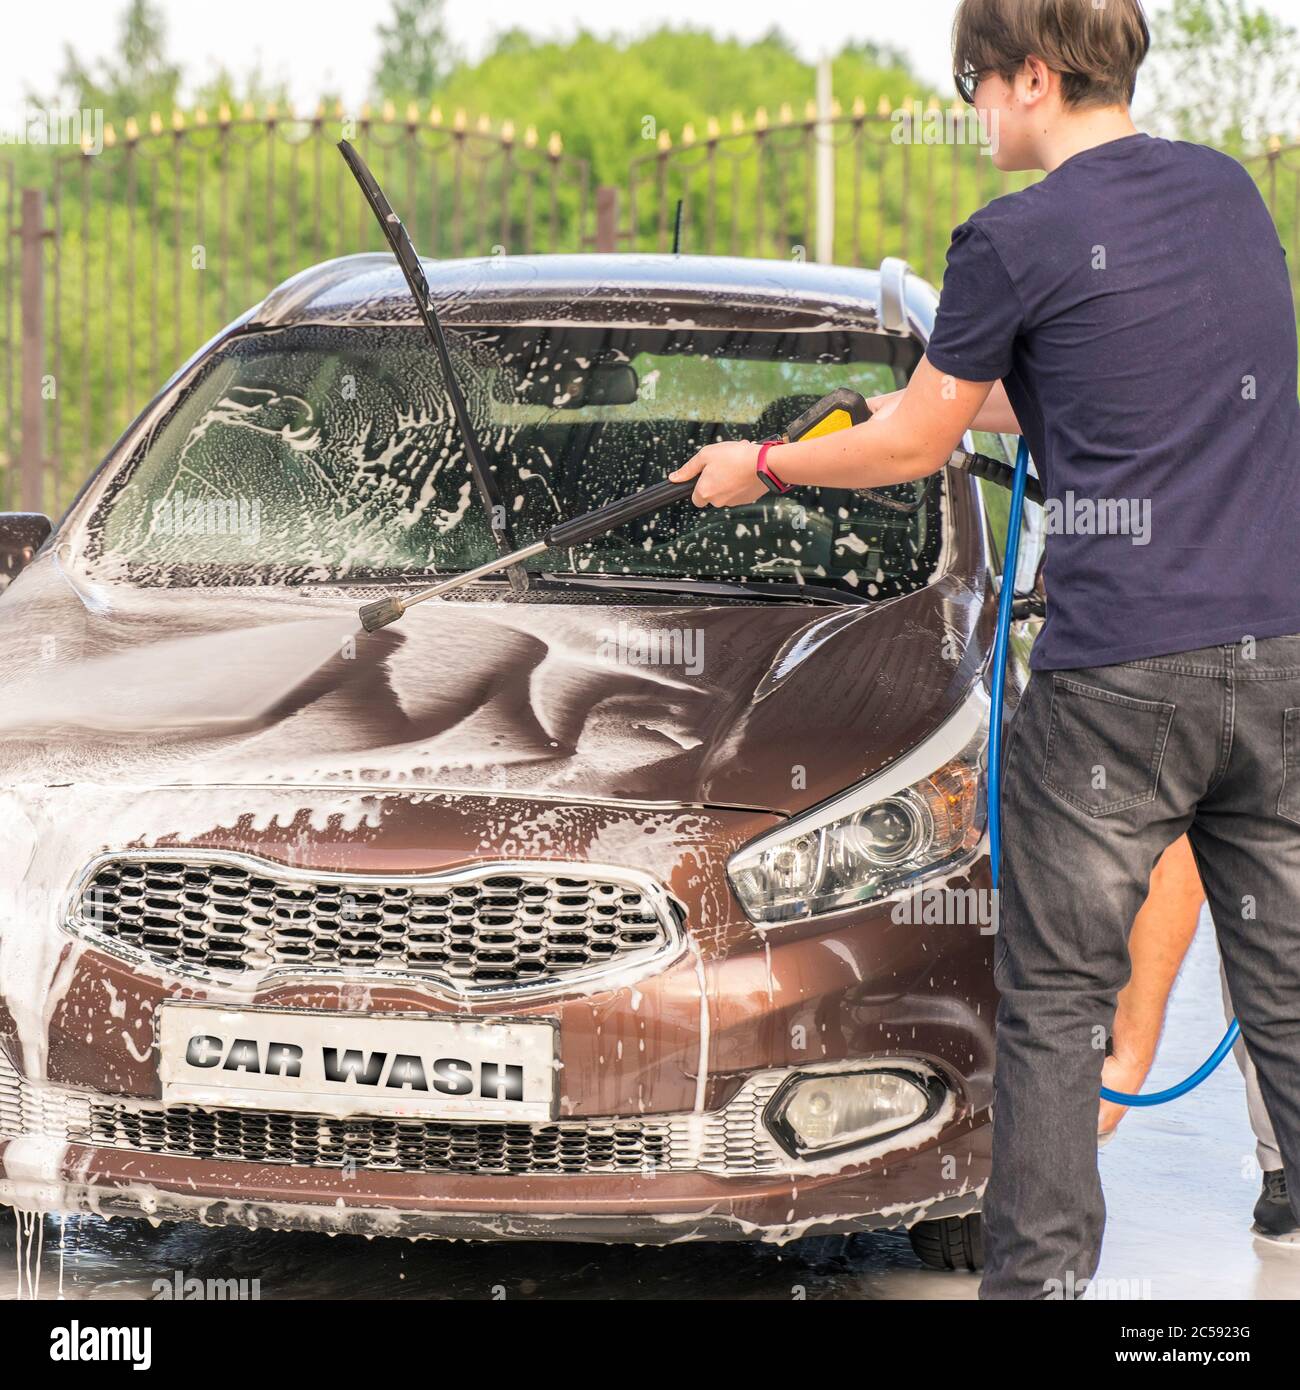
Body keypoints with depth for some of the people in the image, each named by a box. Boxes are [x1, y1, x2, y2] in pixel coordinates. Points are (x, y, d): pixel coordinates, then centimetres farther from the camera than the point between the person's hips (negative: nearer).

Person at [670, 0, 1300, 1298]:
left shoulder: (1016, 242, -8)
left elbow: (910, 452, 2)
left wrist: (759, 466, 20)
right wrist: (955, 405, 37)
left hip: (1121, 668, -6)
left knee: (1054, 1005, 5)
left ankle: (1037, 1273, 8)